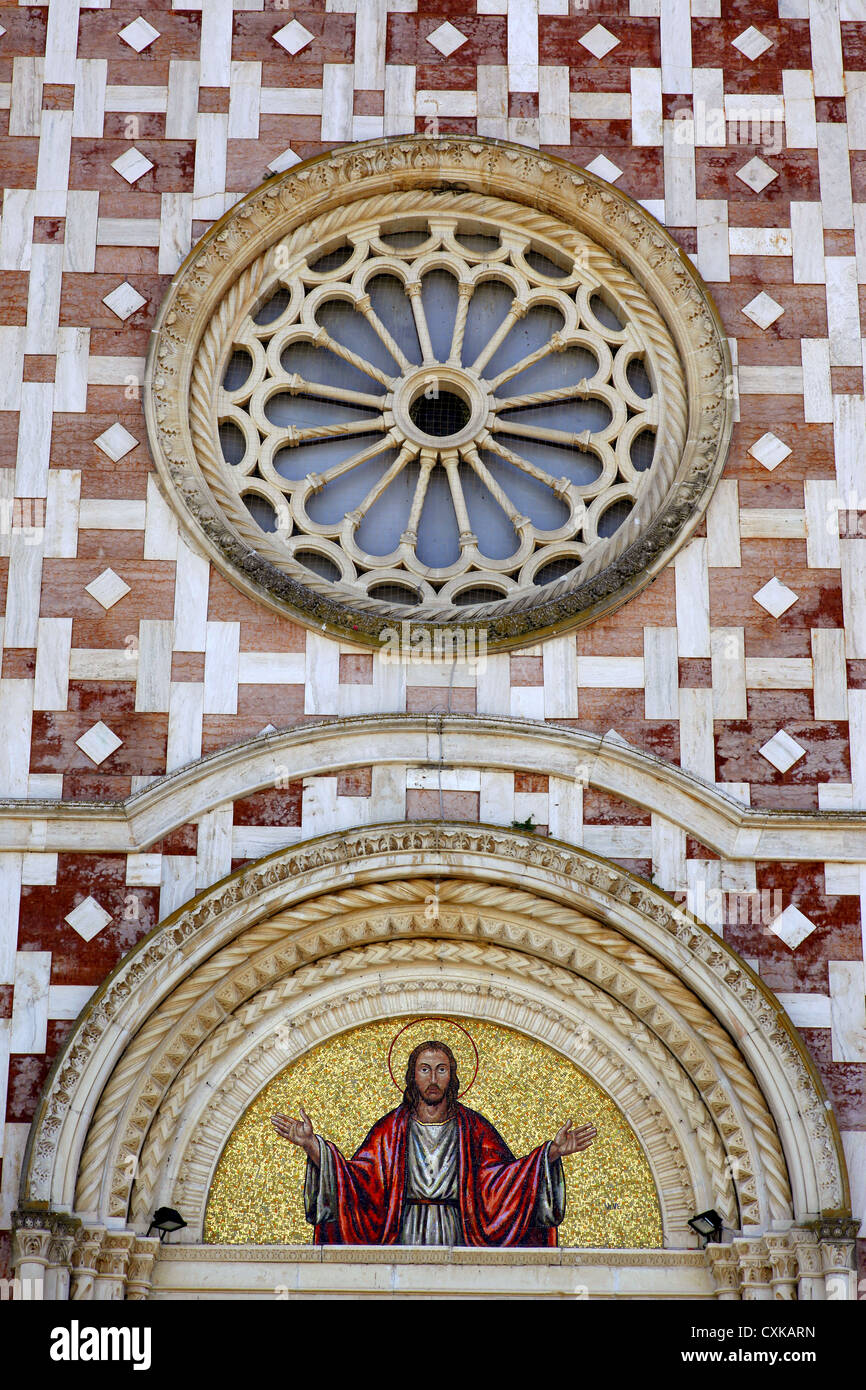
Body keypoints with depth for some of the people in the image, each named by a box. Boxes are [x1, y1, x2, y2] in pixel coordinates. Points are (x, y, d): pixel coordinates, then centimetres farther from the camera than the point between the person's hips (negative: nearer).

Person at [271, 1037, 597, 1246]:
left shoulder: (472, 1127, 8)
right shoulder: (392, 1127, 8)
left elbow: (503, 1178, 1)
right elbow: (356, 1178, 1)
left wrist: (552, 1152, -12)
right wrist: (312, 1145, -12)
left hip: (456, 1241, 0)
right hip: (405, 1240, 0)